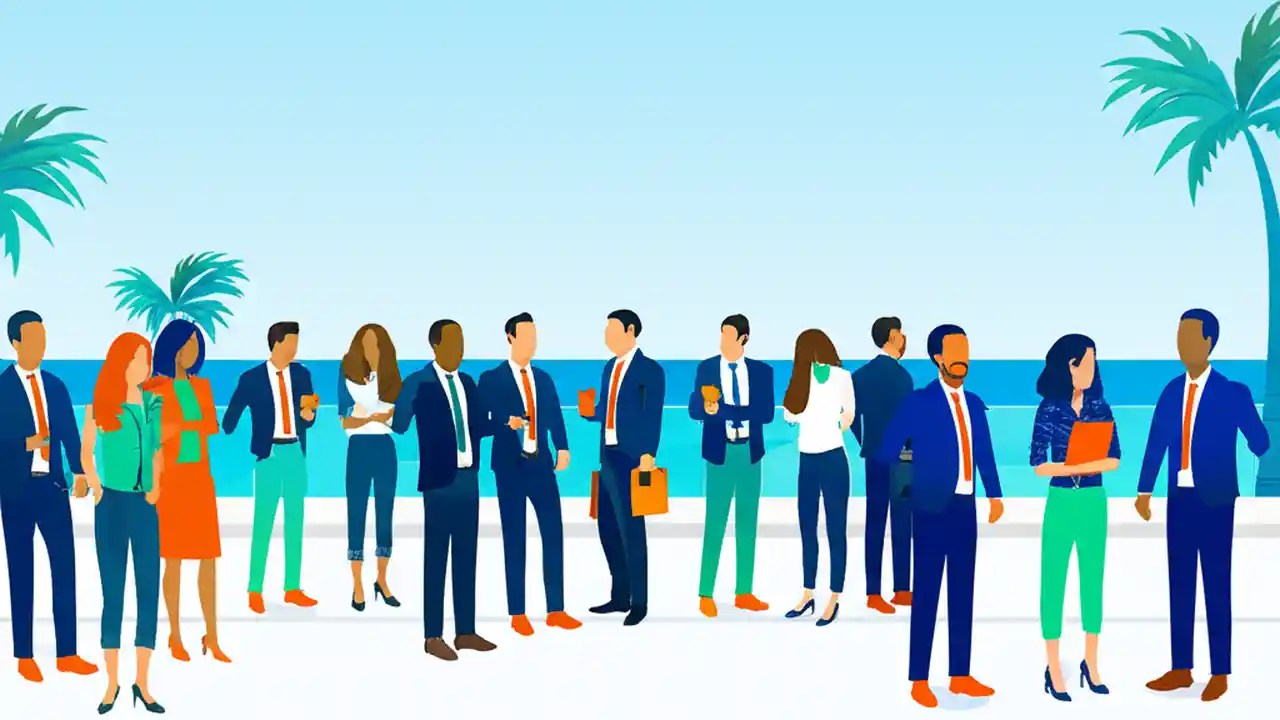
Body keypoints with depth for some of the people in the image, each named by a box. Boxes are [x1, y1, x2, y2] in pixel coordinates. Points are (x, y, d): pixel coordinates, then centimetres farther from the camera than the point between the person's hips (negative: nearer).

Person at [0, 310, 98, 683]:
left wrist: (79, 471, -6)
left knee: (65, 564, 2)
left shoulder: (55, 385, 10)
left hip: (52, 484, 4)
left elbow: (69, 432, 5)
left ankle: (67, 653, 9)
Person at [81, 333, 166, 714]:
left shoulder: (154, 405, 6)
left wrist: (156, 486, 2)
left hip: (146, 505, 3)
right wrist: (97, 488, -7)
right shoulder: (100, 405, 0)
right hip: (112, 504, -2)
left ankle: (142, 682, 8)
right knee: (112, 592, 1)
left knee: (149, 590, 1)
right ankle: (112, 683, 7)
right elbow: (85, 453, 5)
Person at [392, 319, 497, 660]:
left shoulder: (467, 382, 13)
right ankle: (433, 637, 6)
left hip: (469, 476, 6)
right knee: (436, 556, 0)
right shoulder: (418, 383, -8)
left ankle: (465, 631, 18)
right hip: (440, 479, -6)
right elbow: (399, 424, -19)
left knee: (466, 555, 10)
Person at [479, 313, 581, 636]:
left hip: (541, 463, 4)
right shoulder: (492, 379, -1)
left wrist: (562, 448, -9)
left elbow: (555, 418, 6)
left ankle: (556, 610, 10)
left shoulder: (544, 379, 13)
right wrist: (506, 424, -23)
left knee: (554, 532, 2)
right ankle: (517, 613, 9)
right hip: (511, 465, -4)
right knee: (514, 538, 1)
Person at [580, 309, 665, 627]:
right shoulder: (610, 367, 17)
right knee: (608, 525, 11)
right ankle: (620, 596, 22)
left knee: (631, 528, -4)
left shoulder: (649, 370, -6)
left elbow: (653, 417, -13)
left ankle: (639, 602, 5)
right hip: (608, 455, 8)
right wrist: (589, 411, -3)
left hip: (632, 458, -8)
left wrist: (648, 454, -20)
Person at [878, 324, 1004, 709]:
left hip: (965, 507, 6)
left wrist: (994, 495, 6)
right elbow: (886, 451, -7)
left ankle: (960, 676, 18)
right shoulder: (919, 402, -5)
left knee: (962, 593, 10)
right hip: (933, 508, -6)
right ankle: (919, 680, 3)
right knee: (927, 594, -2)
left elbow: (985, 454, 13)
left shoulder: (974, 403, 12)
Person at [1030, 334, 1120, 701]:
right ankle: (1053, 669, 5)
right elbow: (1039, 465, -11)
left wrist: (1073, 465, -16)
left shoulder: (1101, 408, 3)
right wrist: (1090, 463, -17)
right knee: (1054, 582, 1)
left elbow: (1114, 460, -1)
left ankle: (1091, 664, 20)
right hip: (1061, 503, -3)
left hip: (1094, 503, 3)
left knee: (1093, 581, 10)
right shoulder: (1049, 408, -7)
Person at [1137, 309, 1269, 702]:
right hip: (1180, 497, 5)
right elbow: (1156, 442, 8)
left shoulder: (1232, 393, -5)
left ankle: (1220, 674, 8)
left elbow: (1258, 439, -8)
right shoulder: (1171, 391, 8)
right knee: (1179, 582, 8)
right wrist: (1144, 491, 6)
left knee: (1217, 584, 1)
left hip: (1214, 498, -5)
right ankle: (1181, 669, 16)